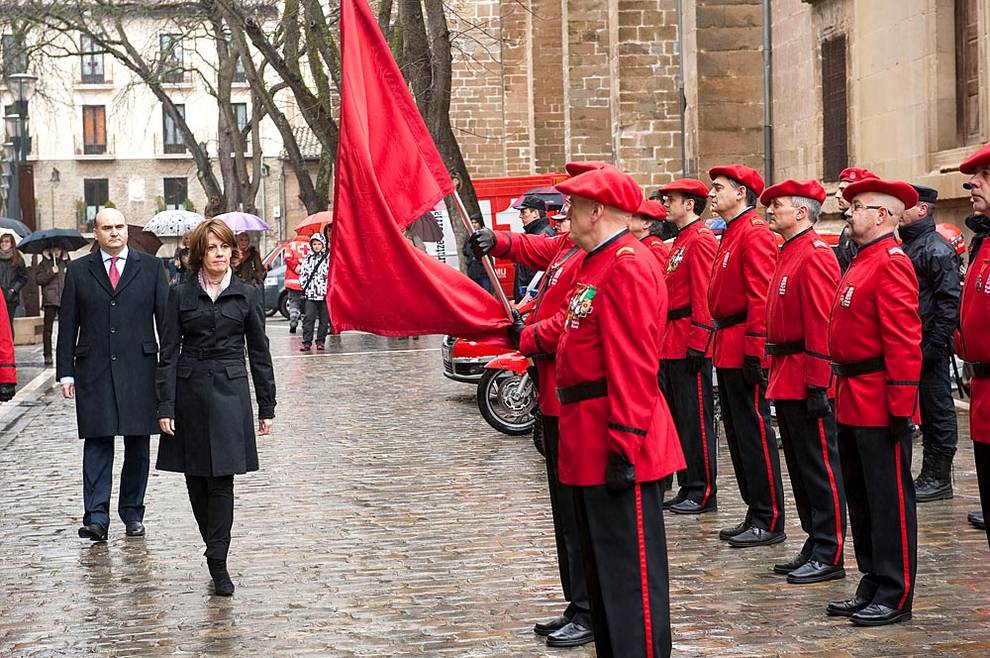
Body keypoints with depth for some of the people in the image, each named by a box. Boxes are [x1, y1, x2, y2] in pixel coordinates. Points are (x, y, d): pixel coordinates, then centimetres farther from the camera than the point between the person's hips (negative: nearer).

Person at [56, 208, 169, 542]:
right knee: (97, 444, -5)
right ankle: (96, 518, -7)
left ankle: (133, 514, 17)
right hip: (93, 371, -1)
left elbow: (166, 317, 6)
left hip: (139, 370, 1)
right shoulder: (78, 270, 7)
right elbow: (67, 324, 7)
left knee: (138, 446, 6)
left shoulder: (151, 267, 7)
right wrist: (65, 372, 1)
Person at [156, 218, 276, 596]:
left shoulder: (246, 294, 3)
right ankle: (214, 547, 23)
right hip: (189, 391, 1)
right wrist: (165, 407, -5)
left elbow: (259, 353, 6)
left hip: (230, 391, -1)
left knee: (222, 479, -7)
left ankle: (218, 563, -7)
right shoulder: (181, 295, 3)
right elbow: (168, 353, 2)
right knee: (196, 479, 6)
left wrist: (267, 408, 5)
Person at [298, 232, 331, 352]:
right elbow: (303, 274, 15)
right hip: (310, 294, 1)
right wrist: (305, 287, 4)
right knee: (308, 318, -5)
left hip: (325, 294, -1)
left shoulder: (328, 258, 2)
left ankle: (321, 341, 11)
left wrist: (328, 289, -6)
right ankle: (307, 342, -4)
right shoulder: (308, 259, 11)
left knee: (324, 318, 3)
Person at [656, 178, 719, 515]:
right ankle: (688, 488, 19)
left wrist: (696, 345, -22)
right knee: (679, 418, 13)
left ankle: (703, 494, 0)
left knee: (696, 420, -5)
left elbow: (704, 297, -19)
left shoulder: (700, 240, -12)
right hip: (673, 346, 10)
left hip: (690, 347, -10)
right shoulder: (681, 240, 19)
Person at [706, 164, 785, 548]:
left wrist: (754, 350, -24)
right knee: (737, 433, 13)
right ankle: (755, 514, 20)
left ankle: (769, 522, 0)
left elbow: (761, 297, -20)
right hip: (727, 350, 10)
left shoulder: (755, 234, -13)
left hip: (744, 350, -10)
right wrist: (721, 341, 18)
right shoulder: (730, 235, 17)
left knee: (754, 433, -6)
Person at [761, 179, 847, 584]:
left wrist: (817, 384, -24)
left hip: (806, 381, -10)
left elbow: (821, 326, -21)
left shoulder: (814, 255, -15)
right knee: (800, 467, 14)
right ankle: (815, 546, 22)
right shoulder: (789, 255, 16)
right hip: (787, 381, 10)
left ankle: (829, 555, 2)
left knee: (819, 467, -3)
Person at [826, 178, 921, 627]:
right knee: (861, 499, 15)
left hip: (879, 405, -10)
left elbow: (904, 341, -21)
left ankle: (895, 597, 5)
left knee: (889, 499, -2)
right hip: (854, 403, 10)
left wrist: (901, 407, -23)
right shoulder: (863, 261, 16)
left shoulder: (890, 263, -15)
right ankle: (872, 586, 23)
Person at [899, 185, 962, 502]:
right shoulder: (904, 247, 16)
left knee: (938, 409, -2)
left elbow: (951, 301, -18)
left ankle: (940, 479, 4)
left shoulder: (937, 250, -13)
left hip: (929, 345, -9)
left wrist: (936, 343, -20)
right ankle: (929, 474, 21)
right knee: (926, 410, 14)